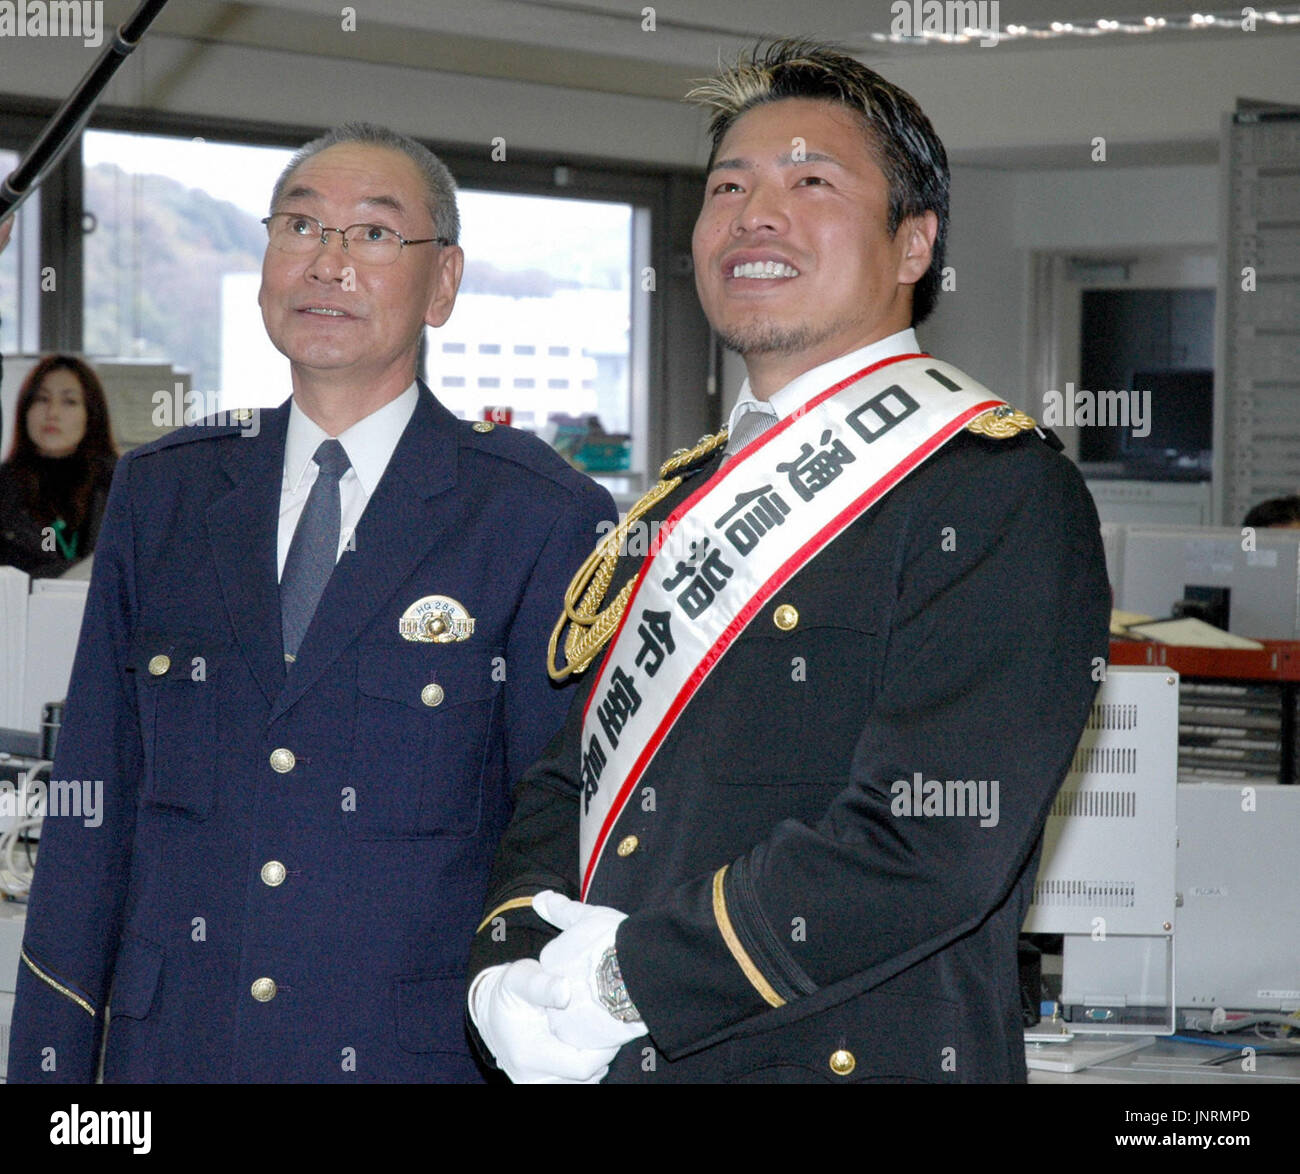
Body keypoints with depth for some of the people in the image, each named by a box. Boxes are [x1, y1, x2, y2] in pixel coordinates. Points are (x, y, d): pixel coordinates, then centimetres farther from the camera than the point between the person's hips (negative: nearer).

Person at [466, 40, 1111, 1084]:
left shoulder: (1004, 497, -11)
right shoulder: (683, 502, 14)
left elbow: (929, 846, -22)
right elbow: (570, 783, 13)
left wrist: (628, 983, -18)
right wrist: (511, 968, -7)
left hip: (851, 1061, -6)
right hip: (605, 1060, 7)